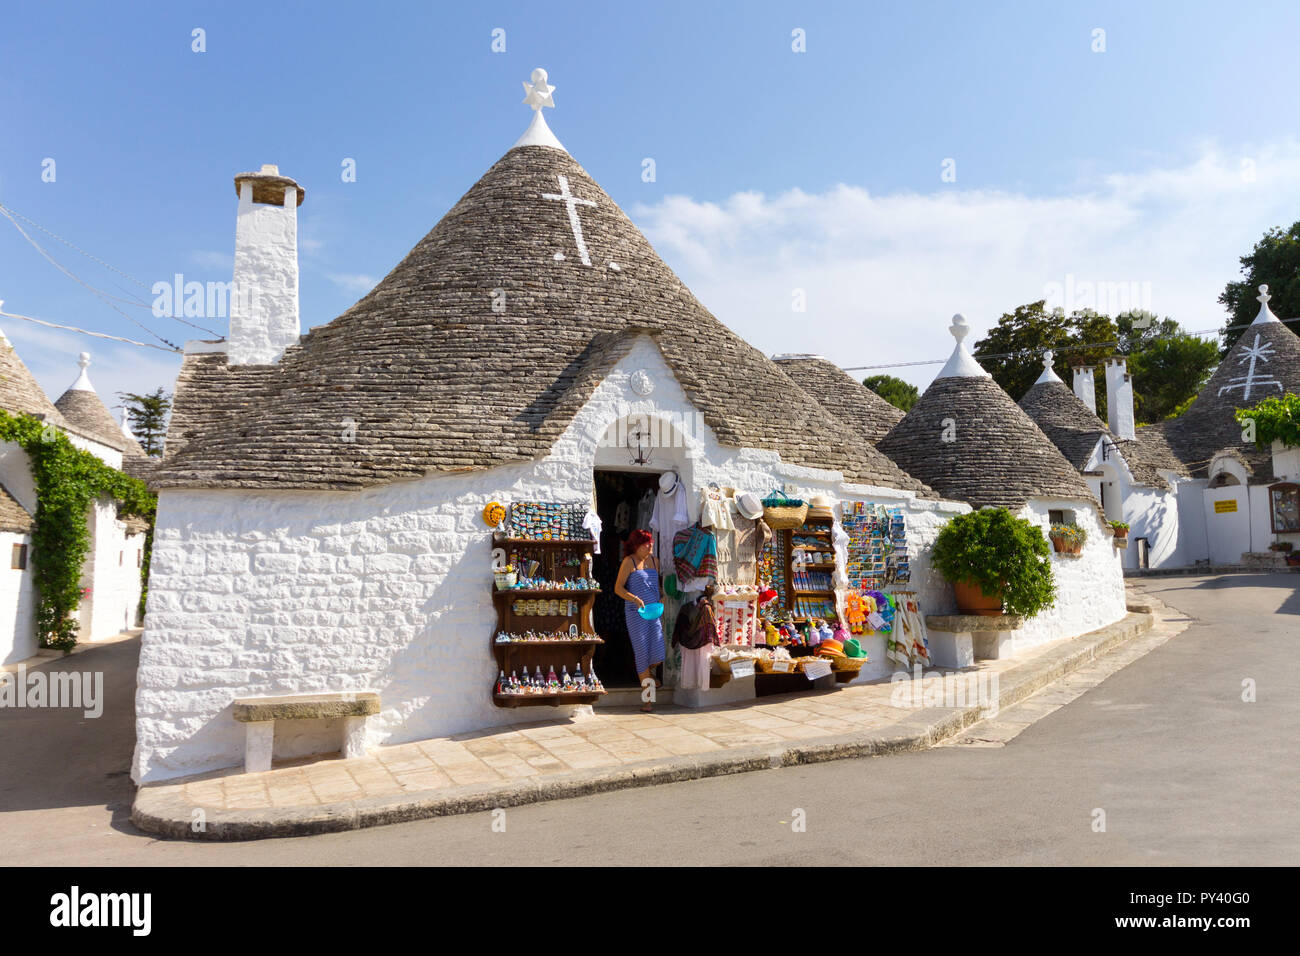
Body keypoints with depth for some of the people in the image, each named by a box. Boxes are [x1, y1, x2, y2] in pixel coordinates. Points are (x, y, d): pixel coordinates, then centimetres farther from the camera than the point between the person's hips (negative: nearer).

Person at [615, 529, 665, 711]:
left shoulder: (654, 561, 15)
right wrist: (635, 599, -22)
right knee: (642, 652, -4)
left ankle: (646, 672, 32)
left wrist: (662, 598, 8)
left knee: (658, 654, -4)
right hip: (635, 613, -5)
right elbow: (618, 588, -8)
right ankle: (647, 698, 4)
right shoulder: (629, 562, -3)